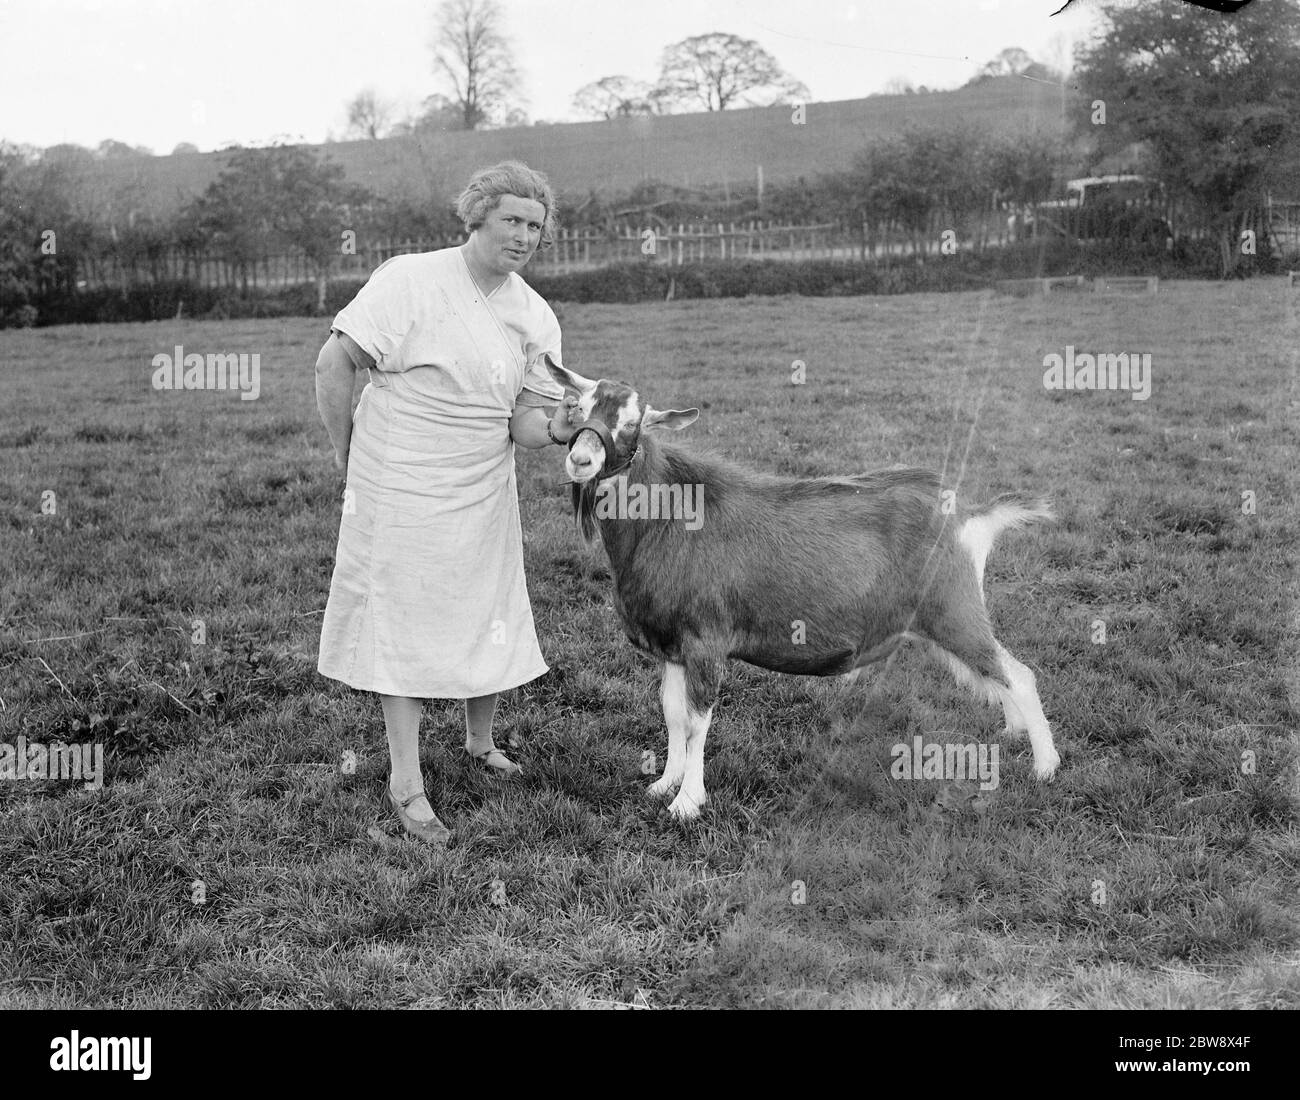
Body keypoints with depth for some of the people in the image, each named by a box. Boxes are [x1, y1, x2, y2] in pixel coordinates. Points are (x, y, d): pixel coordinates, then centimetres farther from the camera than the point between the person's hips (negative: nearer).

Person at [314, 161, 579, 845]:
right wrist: (348, 455, -6)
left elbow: (523, 424, 0)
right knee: (404, 627, 2)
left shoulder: (536, 318, 1)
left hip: (483, 493, 5)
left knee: (490, 619, 13)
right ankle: (406, 783, 12)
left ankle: (480, 741, 38)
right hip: (400, 493, -5)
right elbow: (332, 366, -14)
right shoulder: (410, 281, -15)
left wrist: (555, 427, -22)